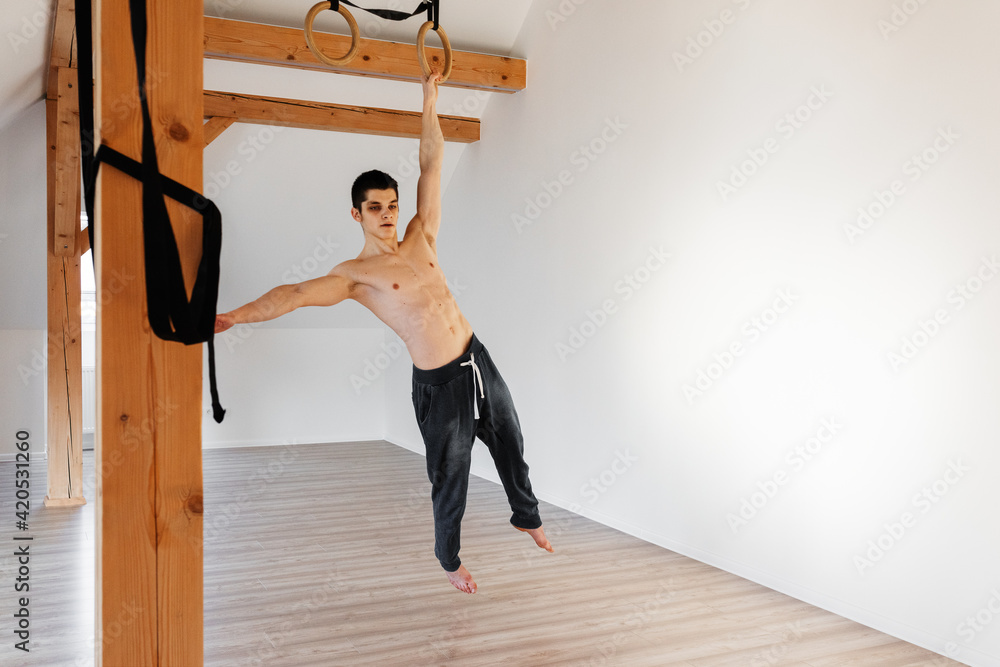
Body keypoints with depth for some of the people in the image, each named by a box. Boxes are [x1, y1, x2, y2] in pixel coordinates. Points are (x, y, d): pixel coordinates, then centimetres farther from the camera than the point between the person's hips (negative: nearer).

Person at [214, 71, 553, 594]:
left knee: (510, 444, 21)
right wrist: (234, 316, -30)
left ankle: (526, 517, 46)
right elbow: (297, 293, -21)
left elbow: (431, 165, 5)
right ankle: (449, 559, 32)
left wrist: (429, 102, 4)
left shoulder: (420, 239, 5)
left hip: (478, 360, 5)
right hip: (438, 382, -5)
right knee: (449, 476, 8)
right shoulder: (355, 275, -9)